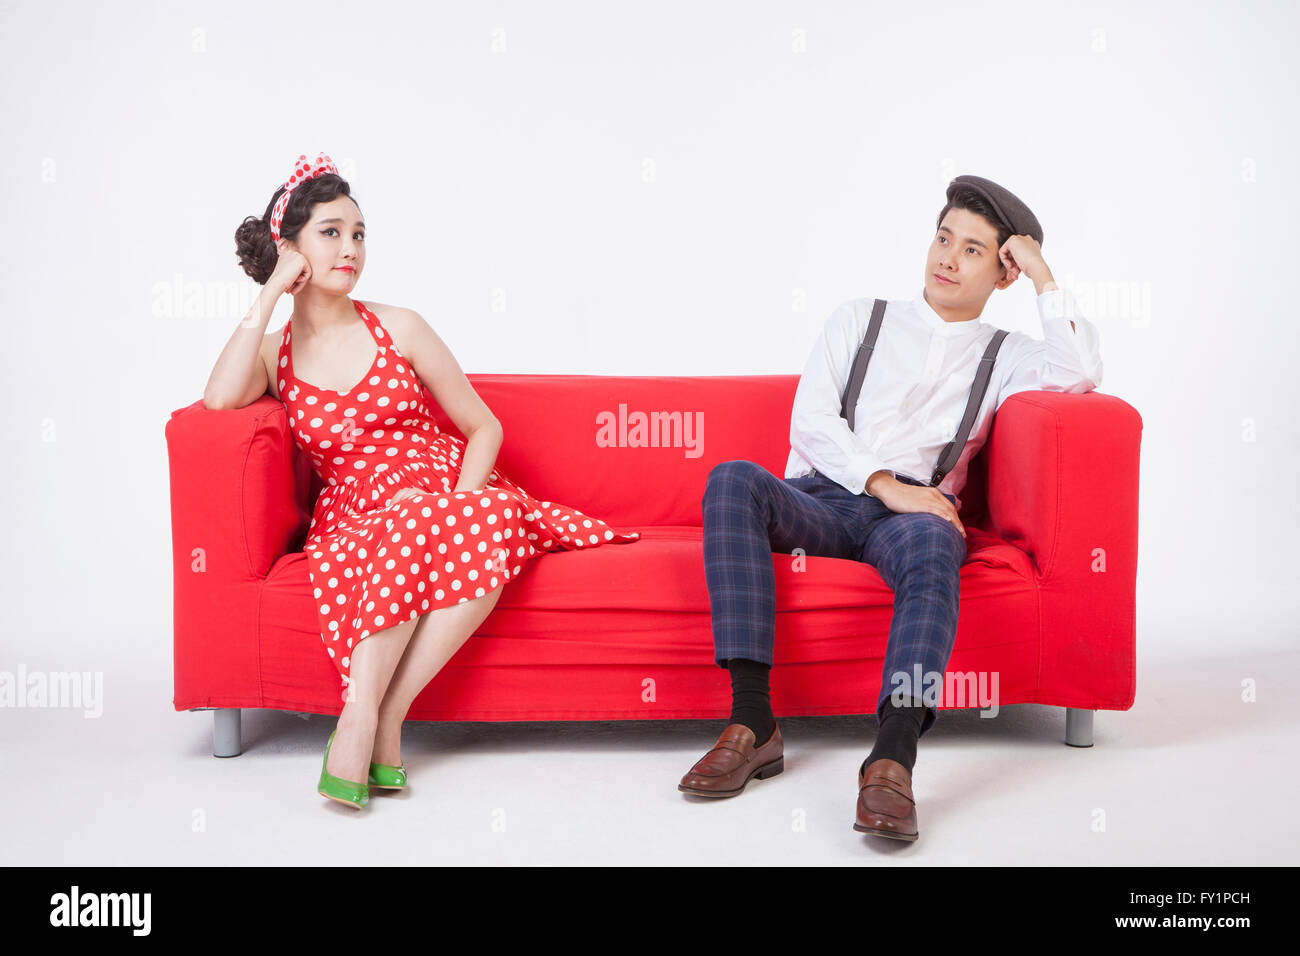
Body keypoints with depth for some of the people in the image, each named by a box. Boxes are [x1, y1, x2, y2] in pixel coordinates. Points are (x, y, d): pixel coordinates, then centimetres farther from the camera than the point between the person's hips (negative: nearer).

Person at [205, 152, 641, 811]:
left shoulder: (398, 329, 8)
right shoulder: (274, 354, 9)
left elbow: (484, 427, 9)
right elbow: (220, 397, -17)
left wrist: (460, 499, -11)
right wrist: (270, 292, -9)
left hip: (451, 495, 1)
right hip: (355, 517, -1)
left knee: (493, 517, -36)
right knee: (411, 531, -38)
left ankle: (375, 715, -33)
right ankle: (376, 730, -35)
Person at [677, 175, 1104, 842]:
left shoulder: (1004, 355, 21)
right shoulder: (861, 318, 22)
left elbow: (1081, 372, -3)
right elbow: (809, 421, 6)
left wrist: (1043, 278, 8)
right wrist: (885, 484, -9)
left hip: (912, 511, -1)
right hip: (819, 498, 1)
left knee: (932, 543, -38)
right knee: (733, 480, -32)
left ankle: (892, 756, -49)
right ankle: (753, 724, -36)